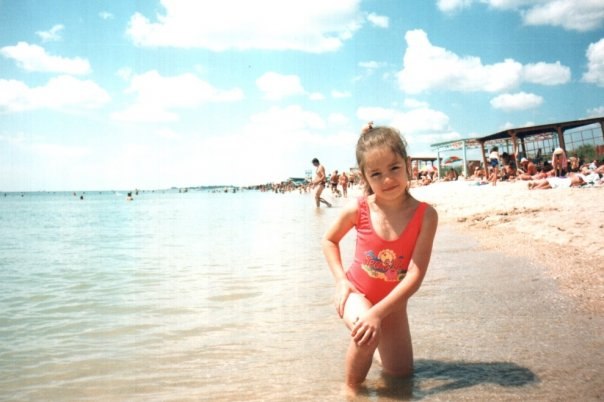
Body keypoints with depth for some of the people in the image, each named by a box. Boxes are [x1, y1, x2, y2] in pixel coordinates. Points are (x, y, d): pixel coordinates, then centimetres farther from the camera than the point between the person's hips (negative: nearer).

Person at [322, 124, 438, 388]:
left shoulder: (425, 215, -21)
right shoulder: (357, 209, -18)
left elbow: (415, 275, -24)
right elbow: (329, 240, 2)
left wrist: (378, 312, -31)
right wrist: (341, 280, -12)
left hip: (392, 300, 2)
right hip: (356, 292, -2)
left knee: (401, 374, 11)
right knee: (367, 335, -34)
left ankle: (379, 346, 42)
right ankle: (351, 388, -6)